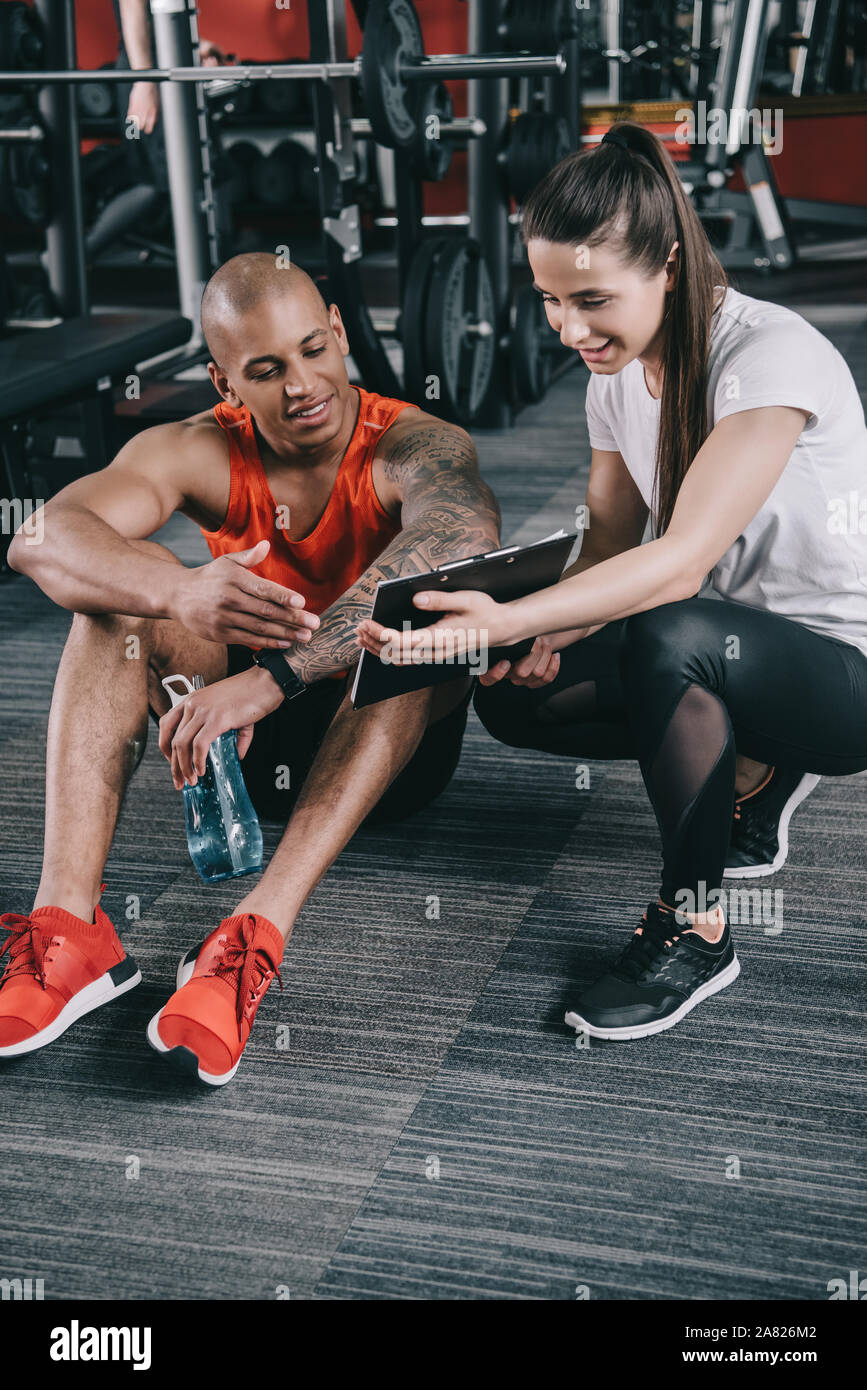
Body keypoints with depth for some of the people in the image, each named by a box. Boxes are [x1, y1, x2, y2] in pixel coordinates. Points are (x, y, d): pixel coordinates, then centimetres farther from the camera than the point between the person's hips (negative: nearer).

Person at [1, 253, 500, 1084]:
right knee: (120, 587, -18)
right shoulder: (200, 455, -8)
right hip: (252, 742, 3)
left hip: (391, 741, -3)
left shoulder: (416, 448, -17)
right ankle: (67, 926, -33)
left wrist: (272, 677, -52)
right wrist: (178, 594, -47)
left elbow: (467, 541, -42)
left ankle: (256, 935, -46)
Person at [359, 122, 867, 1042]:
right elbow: (610, 544, 5)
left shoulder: (772, 356, -25)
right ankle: (753, 769, 9)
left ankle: (694, 929, -19)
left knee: (670, 636, -38)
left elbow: (681, 562, -35)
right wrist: (541, 637, -16)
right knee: (509, 697, -5)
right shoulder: (617, 375, 0)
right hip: (726, 652, 8)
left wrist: (506, 619, -44)